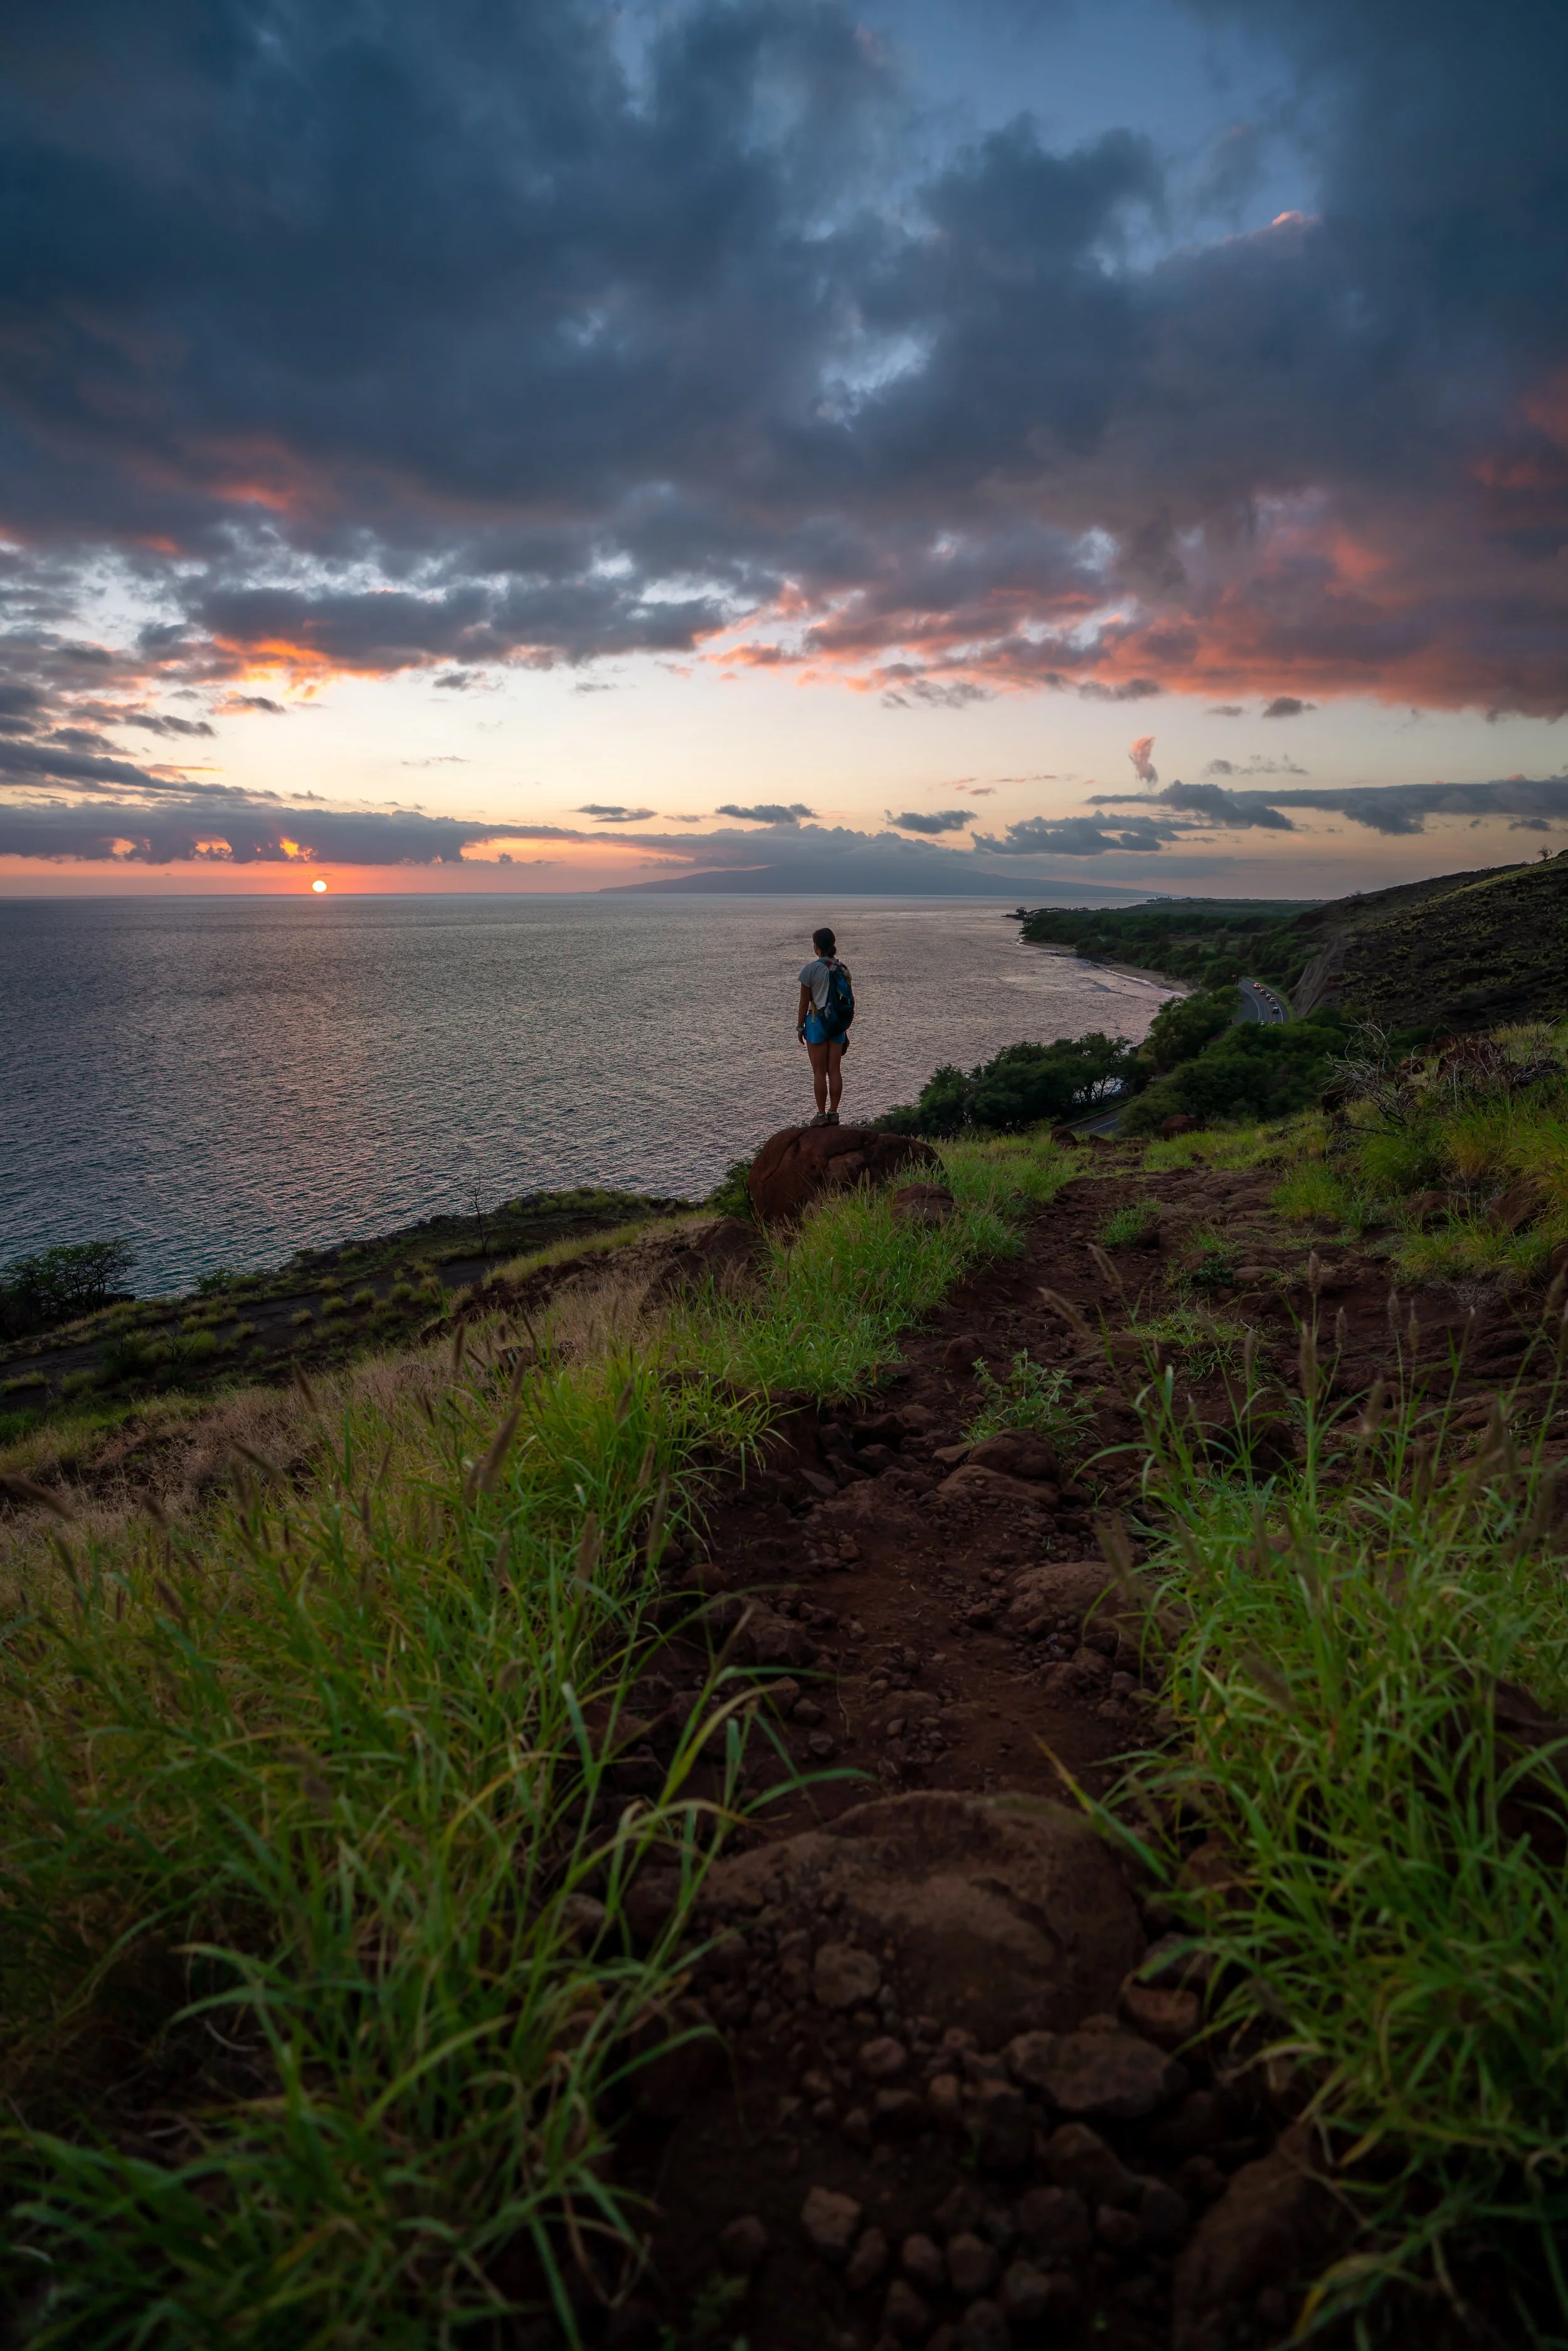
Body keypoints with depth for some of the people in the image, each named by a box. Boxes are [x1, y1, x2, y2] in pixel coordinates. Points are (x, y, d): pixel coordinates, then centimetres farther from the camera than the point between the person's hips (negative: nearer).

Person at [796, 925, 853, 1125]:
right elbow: (850, 1001, 8)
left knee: (819, 1072, 2)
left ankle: (821, 1114, 5)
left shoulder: (811, 970, -12)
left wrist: (800, 1027, 1)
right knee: (835, 1070, 9)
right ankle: (833, 1113, 13)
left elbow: (804, 1003, -9)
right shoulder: (843, 970, 4)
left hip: (817, 1022, -5)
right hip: (838, 1025, 5)